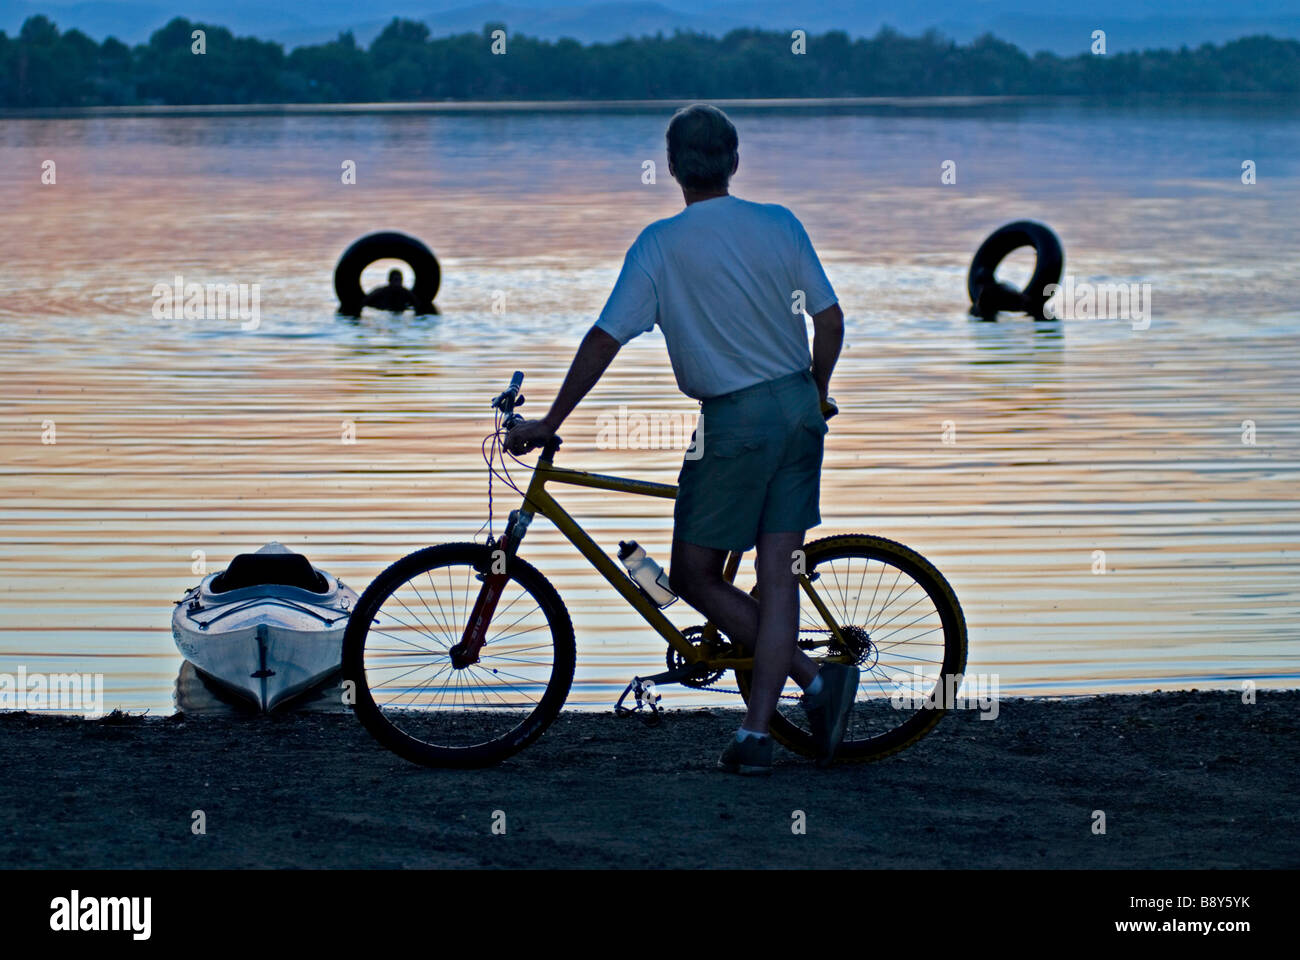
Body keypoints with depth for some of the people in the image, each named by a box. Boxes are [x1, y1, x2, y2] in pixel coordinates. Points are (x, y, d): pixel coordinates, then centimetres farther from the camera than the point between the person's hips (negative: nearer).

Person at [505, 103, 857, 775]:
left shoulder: (660, 245, -8)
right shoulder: (780, 224, 4)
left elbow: (604, 340, -9)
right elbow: (830, 320, 5)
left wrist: (549, 423, -2)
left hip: (735, 419, -5)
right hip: (799, 411, 5)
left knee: (694, 576, 6)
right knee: (776, 576, 4)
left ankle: (814, 679, -4)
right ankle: (757, 733, 0)